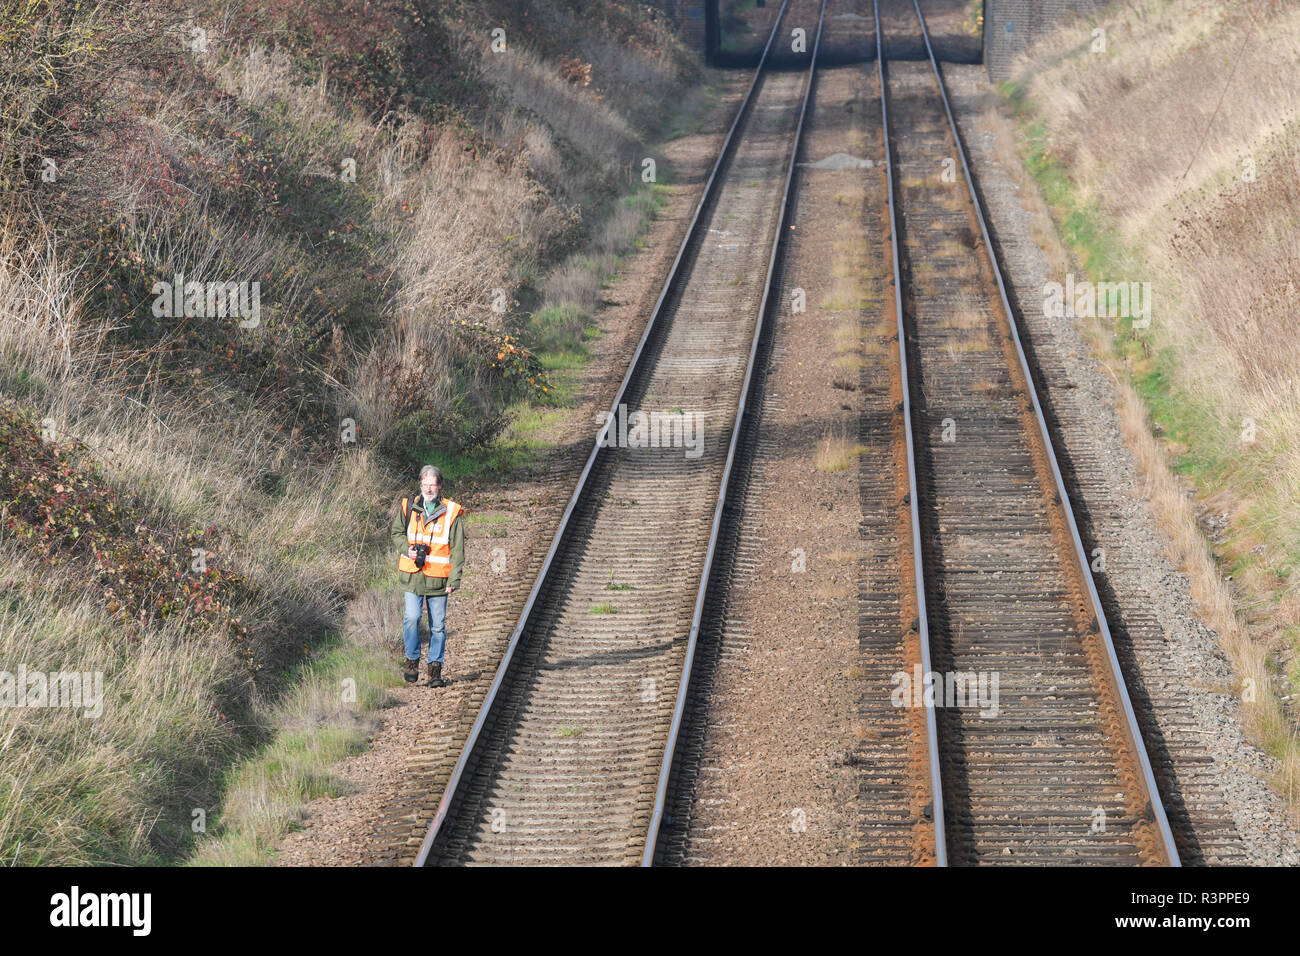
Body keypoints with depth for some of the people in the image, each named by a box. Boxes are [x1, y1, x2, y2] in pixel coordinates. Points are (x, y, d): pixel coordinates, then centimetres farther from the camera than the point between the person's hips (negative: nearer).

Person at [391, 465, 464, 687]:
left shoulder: (451, 512, -2)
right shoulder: (408, 507, 4)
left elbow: (457, 549, 0)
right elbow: (397, 533, 16)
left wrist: (454, 578, -6)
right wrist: (406, 549, -5)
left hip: (438, 577, -1)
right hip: (412, 575, 1)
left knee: (438, 624, 3)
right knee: (412, 618, -11)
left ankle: (435, 668, 12)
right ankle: (412, 660, 8)